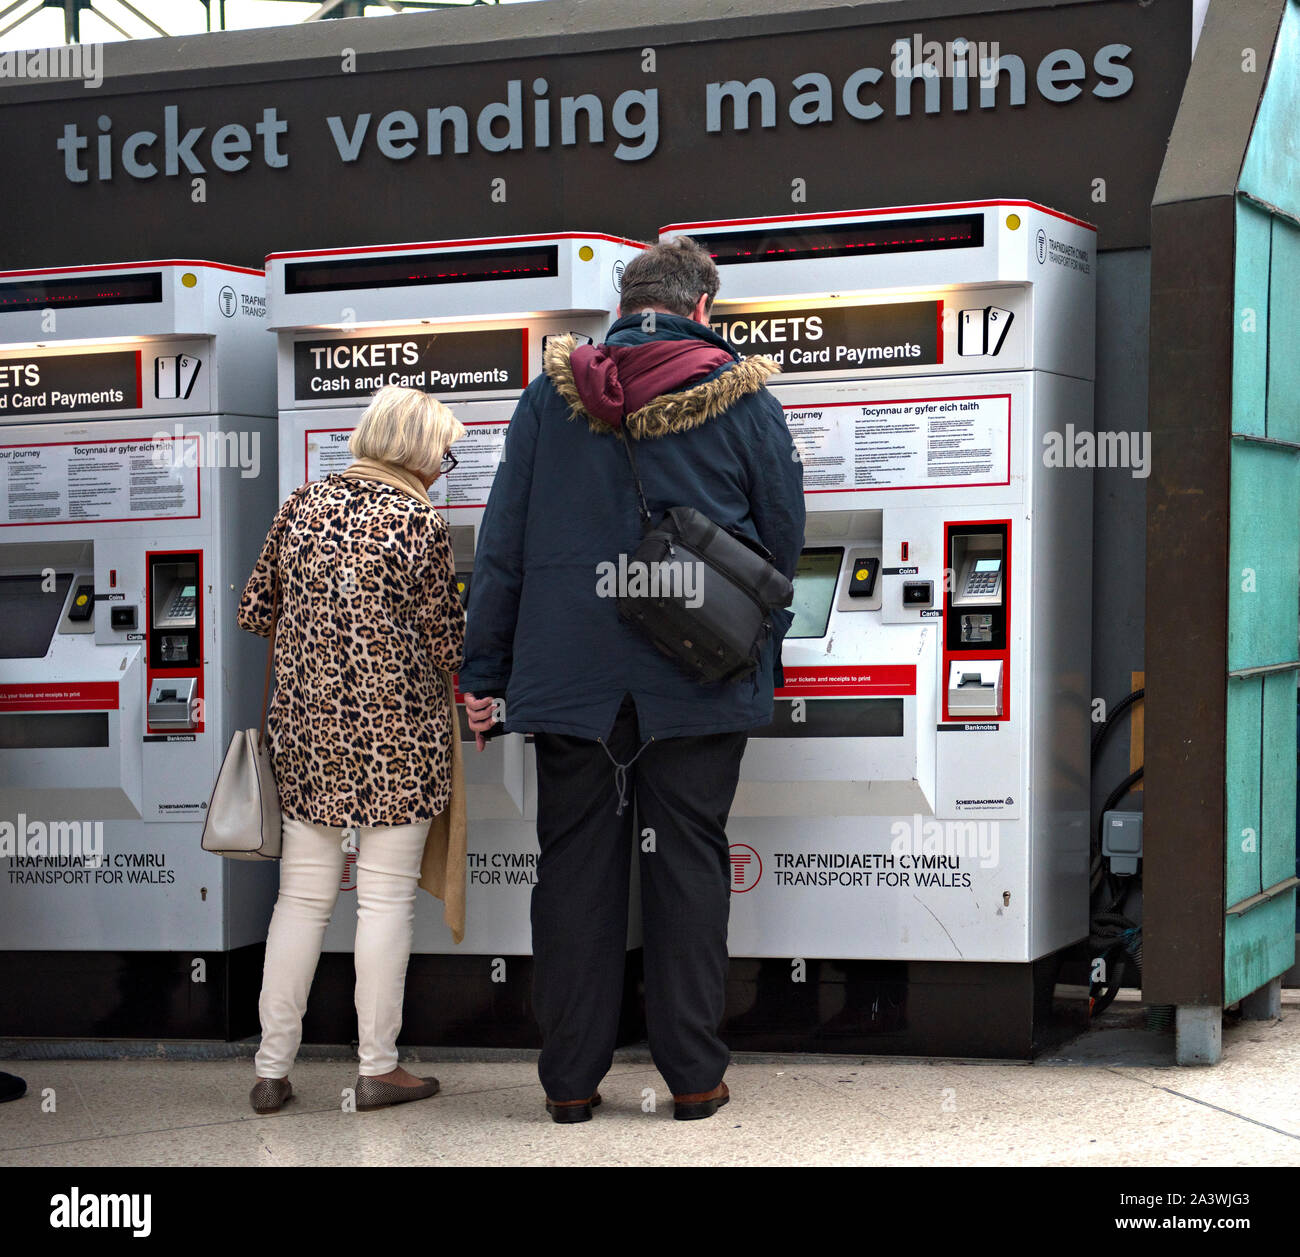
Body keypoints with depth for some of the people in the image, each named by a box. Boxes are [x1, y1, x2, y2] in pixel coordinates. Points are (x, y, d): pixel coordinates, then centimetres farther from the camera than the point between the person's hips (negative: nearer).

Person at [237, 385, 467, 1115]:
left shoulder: (302, 505, 4)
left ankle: (272, 1069, 14)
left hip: (308, 725, 5)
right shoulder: (422, 525, -10)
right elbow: (449, 647, -7)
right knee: (387, 897, 5)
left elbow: (254, 613, 9)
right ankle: (378, 1068, 11)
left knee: (302, 896, 11)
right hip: (397, 728, -5)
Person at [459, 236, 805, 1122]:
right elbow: (783, 541, 7)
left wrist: (485, 670, 9)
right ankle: (693, 1076, 9)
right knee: (688, 865, 5)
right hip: (700, 679, -1)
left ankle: (571, 1080, 10)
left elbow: (502, 540, 5)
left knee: (576, 865, 7)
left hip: (570, 673, 1)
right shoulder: (743, 400, 0)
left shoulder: (553, 392, 4)